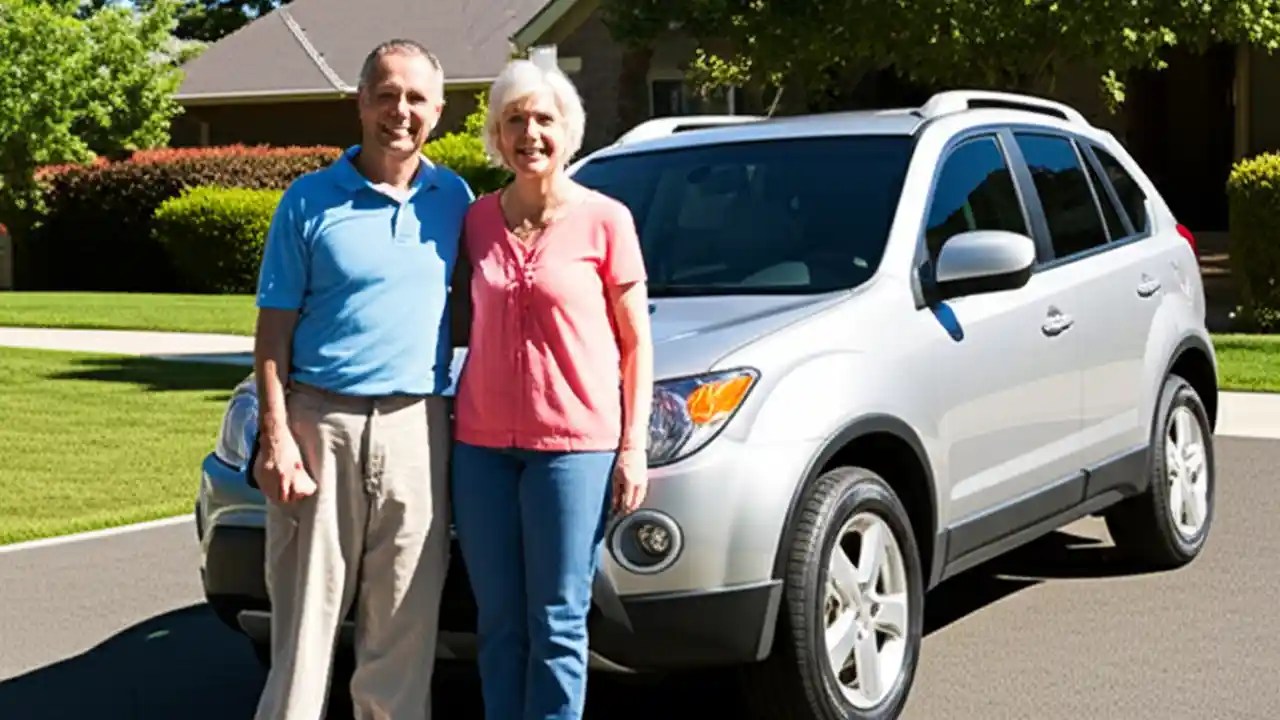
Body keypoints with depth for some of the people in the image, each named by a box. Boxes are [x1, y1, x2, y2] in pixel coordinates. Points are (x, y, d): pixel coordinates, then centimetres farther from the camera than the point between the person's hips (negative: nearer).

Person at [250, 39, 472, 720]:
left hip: (417, 429, 3)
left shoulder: (453, 198, 9)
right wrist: (275, 434, -10)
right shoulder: (310, 199, 0)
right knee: (305, 617, 1)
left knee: (405, 627, 6)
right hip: (321, 423, -2)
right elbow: (274, 327, -1)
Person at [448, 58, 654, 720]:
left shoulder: (604, 220, -2)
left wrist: (634, 446, -5)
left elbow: (637, 341, 1)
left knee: (557, 626, -1)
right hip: (481, 444, 4)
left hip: (574, 444, -4)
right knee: (499, 623, 8)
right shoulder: (478, 219, 8)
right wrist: (447, 425, 7)